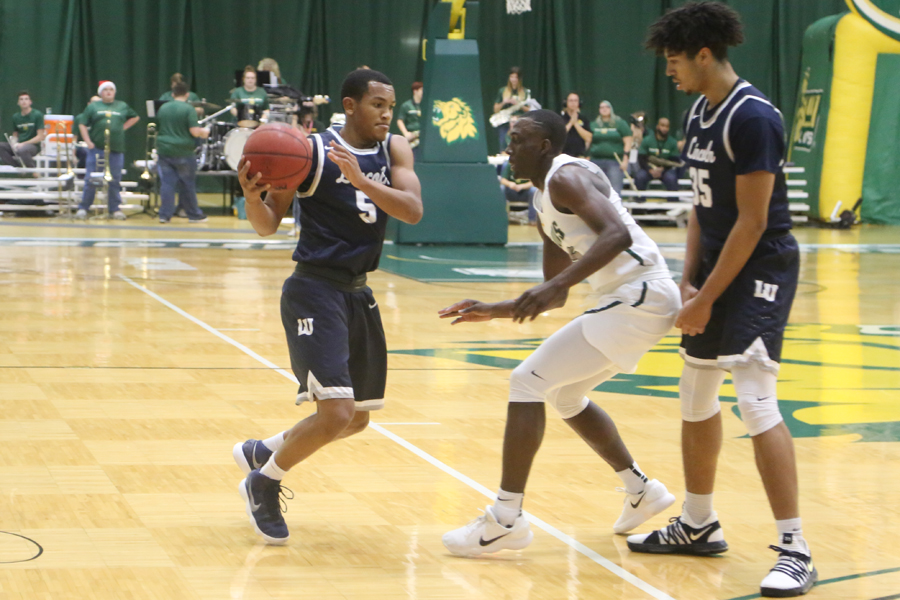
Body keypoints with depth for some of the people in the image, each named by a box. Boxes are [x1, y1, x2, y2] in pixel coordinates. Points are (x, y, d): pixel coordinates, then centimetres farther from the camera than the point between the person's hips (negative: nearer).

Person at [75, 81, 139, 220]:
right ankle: (83, 208, 4)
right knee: (91, 180, -2)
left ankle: (115, 209, 14)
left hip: (116, 149, 2)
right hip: (97, 148, -2)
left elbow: (135, 117, 23)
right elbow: (82, 125, 4)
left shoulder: (122, 107, 11)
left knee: (114, 181, 6)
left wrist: (123, 127, 8)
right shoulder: (93, 107, 6)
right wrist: (88, 141, -8)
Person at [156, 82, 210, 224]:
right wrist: (204, 132, 5)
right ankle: (194, 215, 15)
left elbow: (157, 129, 15)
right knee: (187, 185, 6)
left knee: (166, 183, 4)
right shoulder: (188, 109, -9)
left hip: (164, 150, 4)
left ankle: (165, 214, 0)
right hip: (183, 153, -4)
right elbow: (195, 131, -15)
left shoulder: (162, 108, 7)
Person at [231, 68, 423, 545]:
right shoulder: (312, 150, -8)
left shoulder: (394, 149, 6)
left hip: (359, 294, 7)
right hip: (315, 290, -7)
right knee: (336, 412, -18)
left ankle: (260, 452, 36)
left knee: (356, 419, 15)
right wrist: (253, 196, -27)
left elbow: (412, 211, -11)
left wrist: (362, 181, -26)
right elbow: (268, 225, -6)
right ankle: (263, 483, 6)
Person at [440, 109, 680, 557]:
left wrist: (554, 284, -33)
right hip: (630, 298, 10)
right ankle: (640, 490, 33)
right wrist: (494, 311, 16)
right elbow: (557, 297, 24)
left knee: (528, 381, -10)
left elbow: (617, 234, -28)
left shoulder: (566, 178, -11)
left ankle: (506, 520, -10)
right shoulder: (545, 204, 19)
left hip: (639, 295, -10)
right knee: (564, 395, 25)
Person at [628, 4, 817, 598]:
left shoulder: (752, 117, -19)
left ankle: (795, 549, -12)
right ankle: (698, 526, 30)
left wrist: (707, 299, -18)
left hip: (760, 270, -10)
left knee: (757, 401, -16)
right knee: (696, 397, 15)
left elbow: (752, 222, -20)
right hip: (716, 266, 10)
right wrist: (689, 281, 4)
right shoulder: (699, 114, 9)